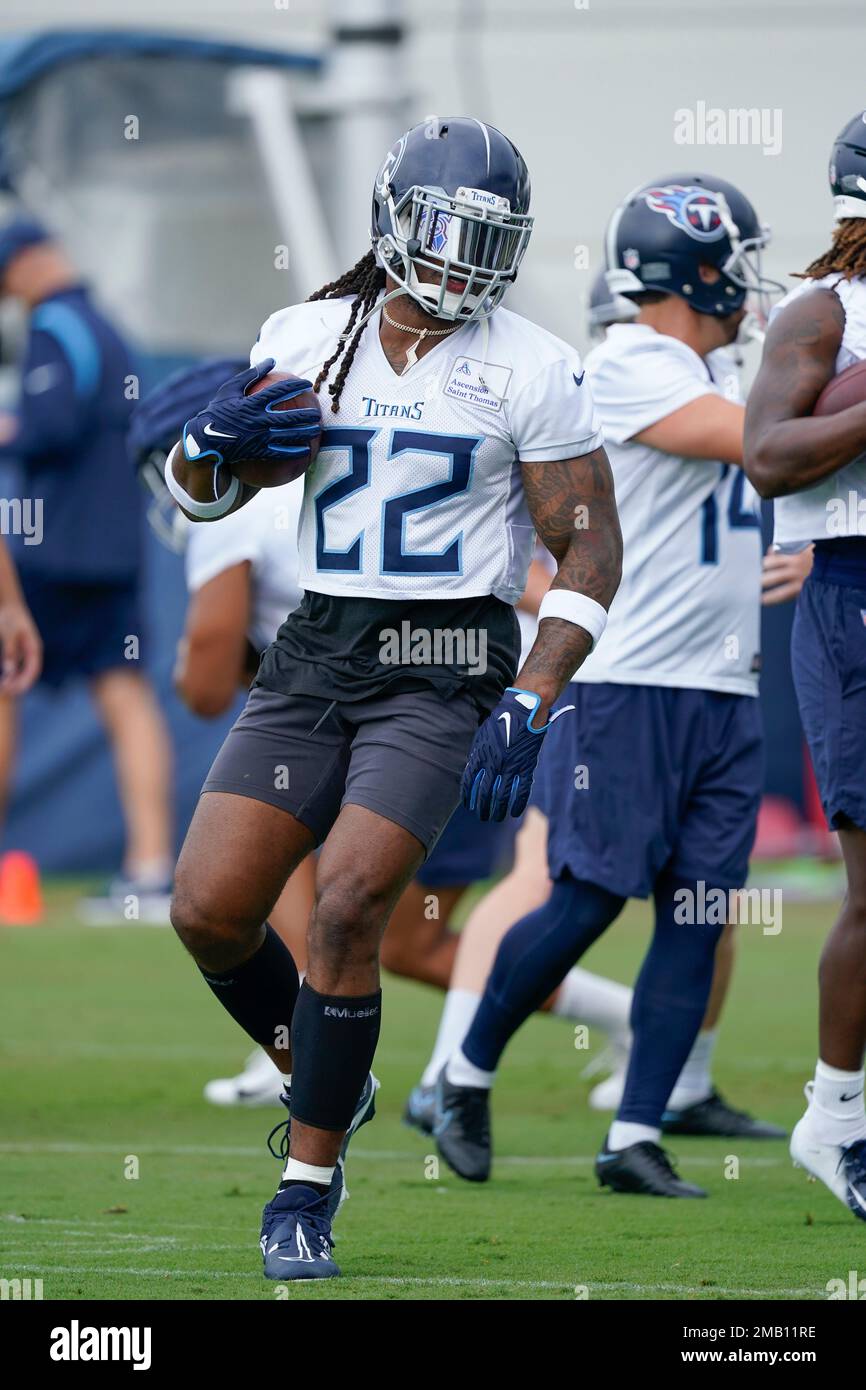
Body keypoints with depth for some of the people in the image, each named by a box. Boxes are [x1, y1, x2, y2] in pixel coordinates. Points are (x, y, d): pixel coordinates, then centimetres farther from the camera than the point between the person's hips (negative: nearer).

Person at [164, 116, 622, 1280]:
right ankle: (321, 1075, 23)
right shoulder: (305, 339, 6)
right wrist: (215, 439, -8)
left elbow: (589, 548, -3)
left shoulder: (530, 370, -4)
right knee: (209, 911, -5)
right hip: (315, 653, 4)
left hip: (444, 668, -4)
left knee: (346, 909, -17)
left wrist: (530, 704, -14)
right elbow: (205, 497, 17)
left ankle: (307, 1192, -4)